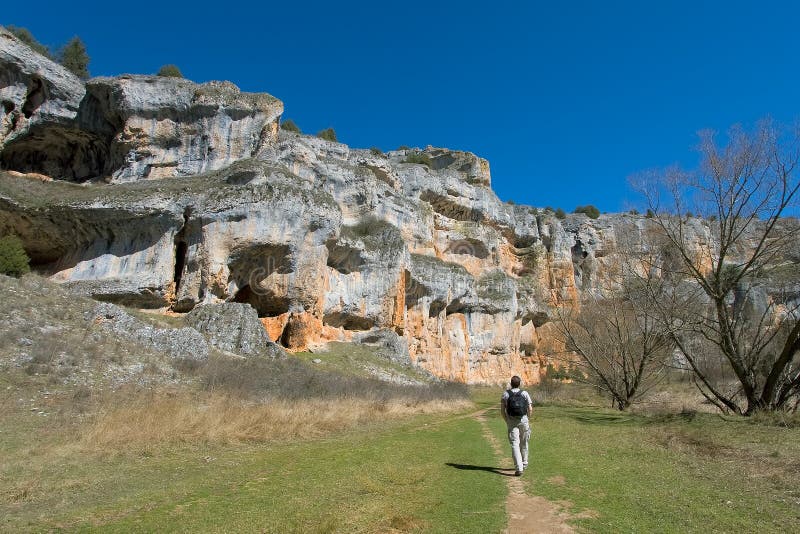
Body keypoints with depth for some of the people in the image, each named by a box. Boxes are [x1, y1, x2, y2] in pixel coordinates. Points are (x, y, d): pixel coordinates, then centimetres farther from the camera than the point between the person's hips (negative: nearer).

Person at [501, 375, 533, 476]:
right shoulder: (525, 393, 0)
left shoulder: (505, 394, 1)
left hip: (512, 421, -1)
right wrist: (527, 419, 13)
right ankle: (524, 464, 33)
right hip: (523, 420, 1)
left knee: (515, 444, -4)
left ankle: (519, 468, -15)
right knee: (524, 443, 18)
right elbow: (530, 409, -2)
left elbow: (502, 410, -1)